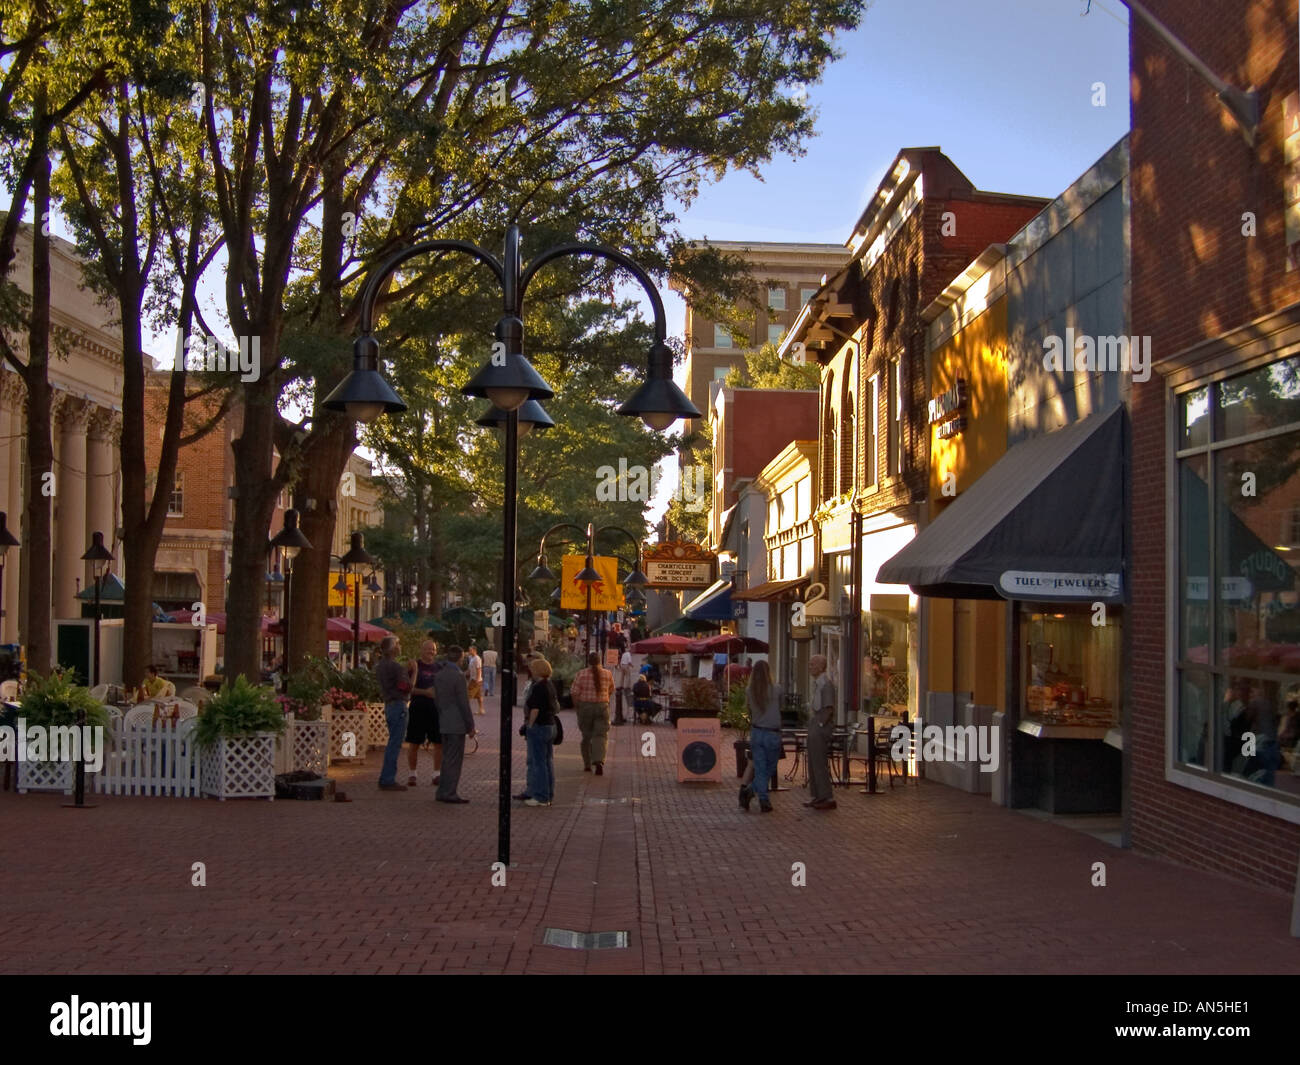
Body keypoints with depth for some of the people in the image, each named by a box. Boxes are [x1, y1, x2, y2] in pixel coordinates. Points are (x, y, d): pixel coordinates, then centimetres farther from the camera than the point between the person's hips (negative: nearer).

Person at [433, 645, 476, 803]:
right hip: (457, 724, -8)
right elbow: (464, 703, -15)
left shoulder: (439, 675, 8)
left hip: (444, 724, 8)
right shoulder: (458, 676, -16)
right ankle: (450, 793, -2)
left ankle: (443, 792, 19)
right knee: (454, 760, -3)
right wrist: (470, 726, -9)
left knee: (447, 759, 15)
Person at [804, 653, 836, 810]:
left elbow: (829, 709, -20)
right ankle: (818, 796, 17)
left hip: (821, 728, -10)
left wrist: (820, 725, -17)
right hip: (814, 727, 10)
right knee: (813, 763, 12)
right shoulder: (817, 683, 16)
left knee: (820, 763, -8)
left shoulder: (826, 684, -15)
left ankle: (828, 799, -5)